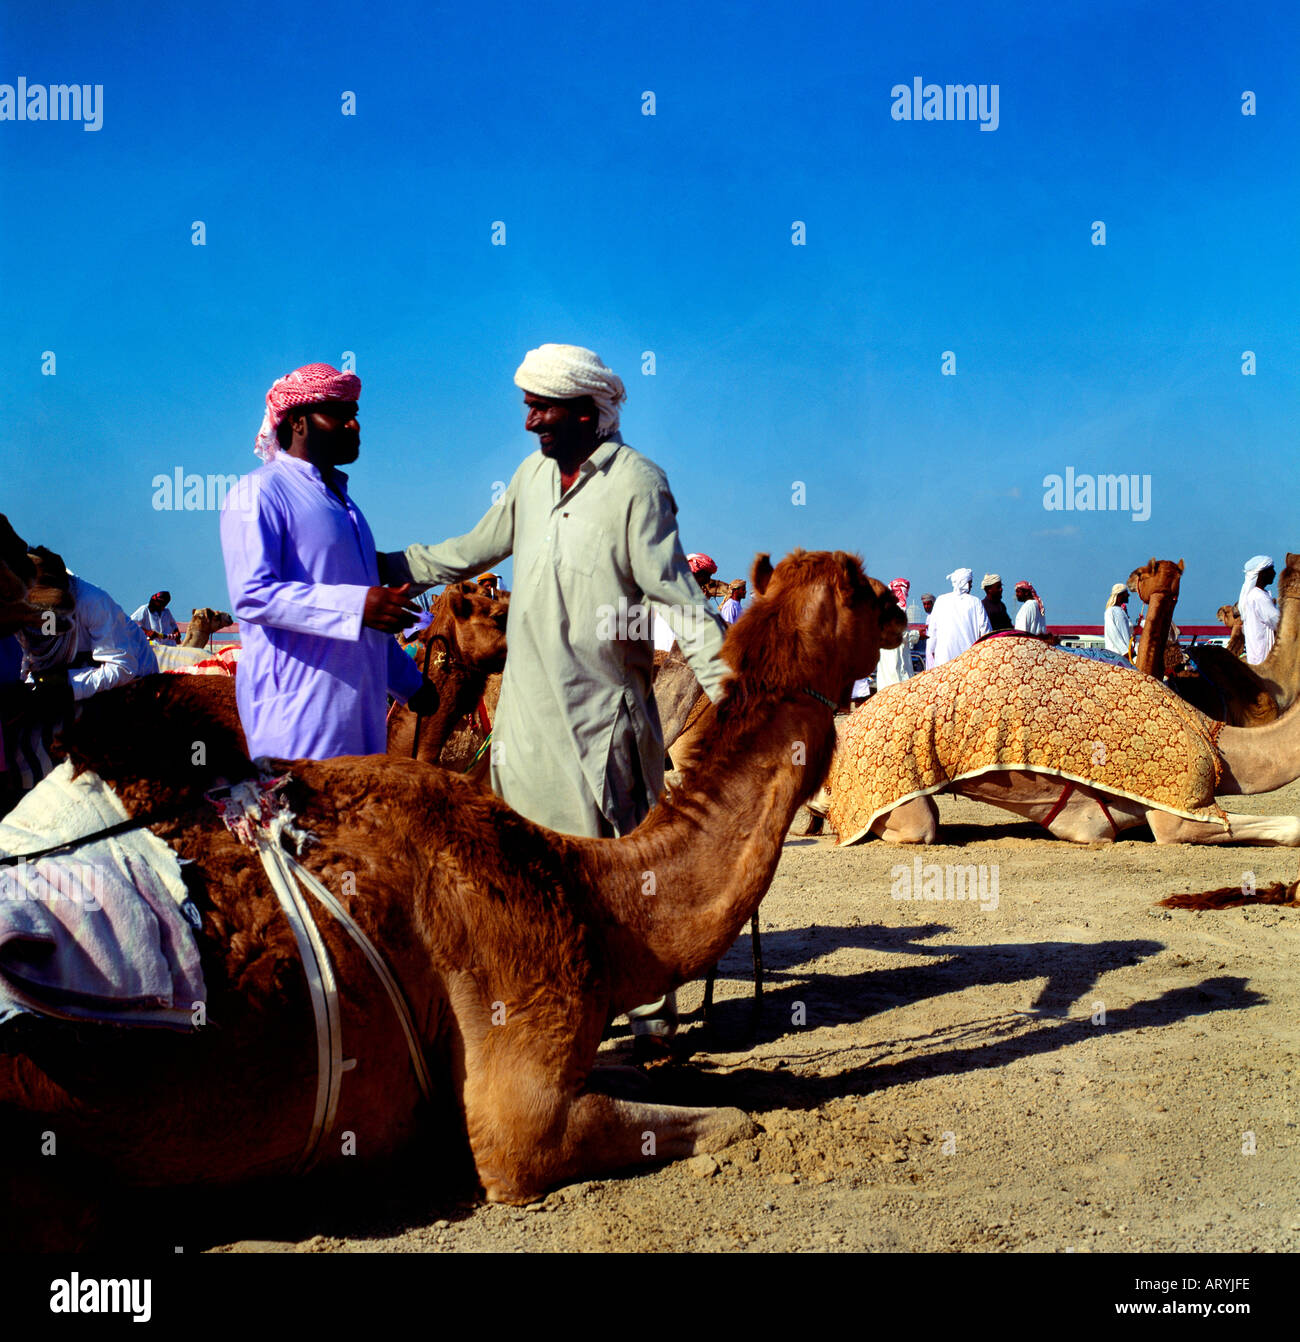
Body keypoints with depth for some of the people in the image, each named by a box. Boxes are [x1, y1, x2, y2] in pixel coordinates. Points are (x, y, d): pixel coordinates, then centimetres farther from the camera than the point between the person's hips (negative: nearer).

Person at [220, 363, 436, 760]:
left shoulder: (340, 498, 22)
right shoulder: (259, 493, -4)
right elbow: (253, 595, -18)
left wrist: (409, 682, 30)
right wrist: (356, 605, -25)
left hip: (358, 703, 8)